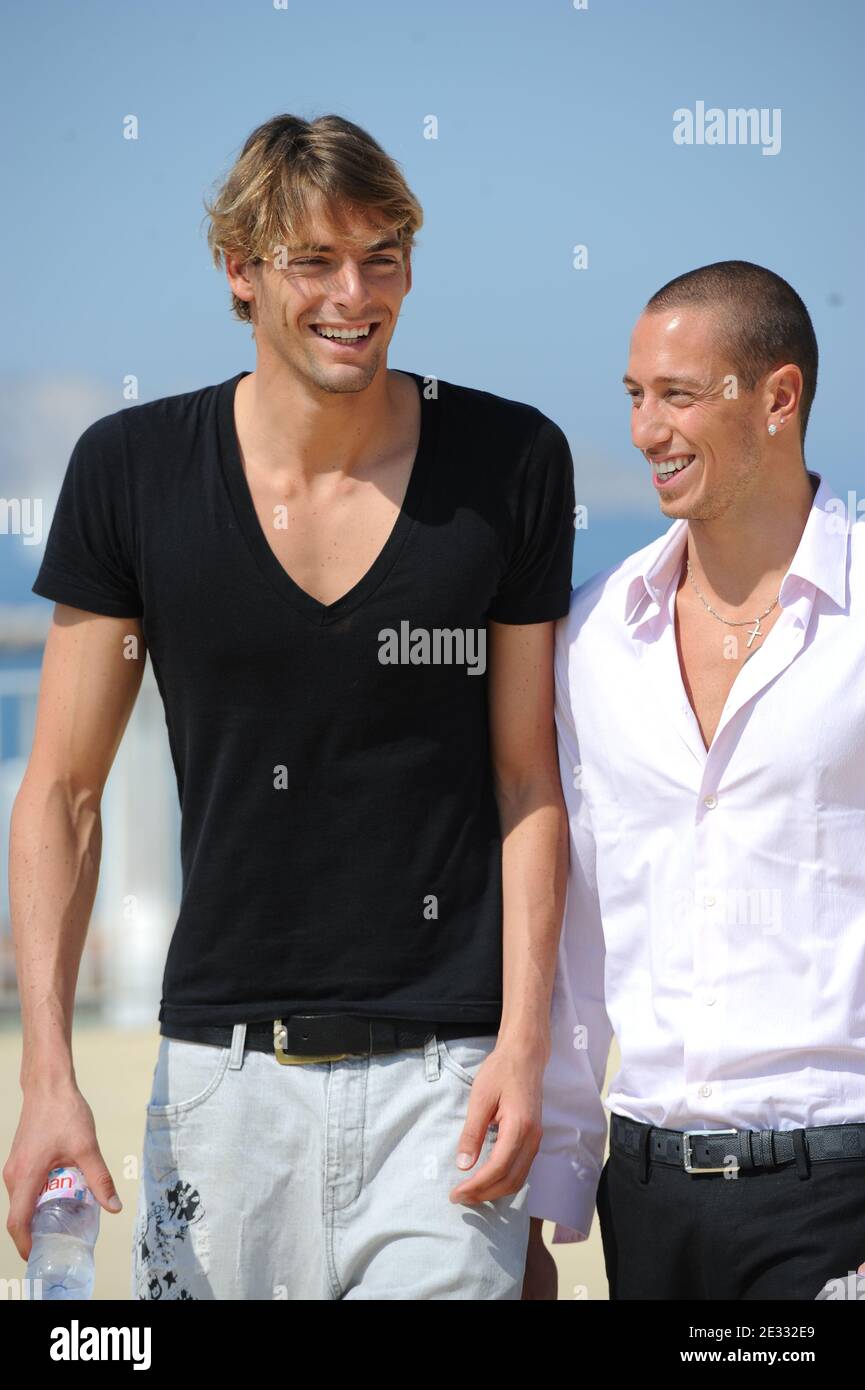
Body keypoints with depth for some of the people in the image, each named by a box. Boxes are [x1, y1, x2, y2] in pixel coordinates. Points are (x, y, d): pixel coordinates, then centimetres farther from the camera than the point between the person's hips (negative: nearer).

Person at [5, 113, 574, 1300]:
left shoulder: (509, 464, 0)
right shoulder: (133, 471, -1)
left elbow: (528, 778, 3)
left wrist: (524, 1039, -7)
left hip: (447, 1068, -1)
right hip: (224, 1063, 1)